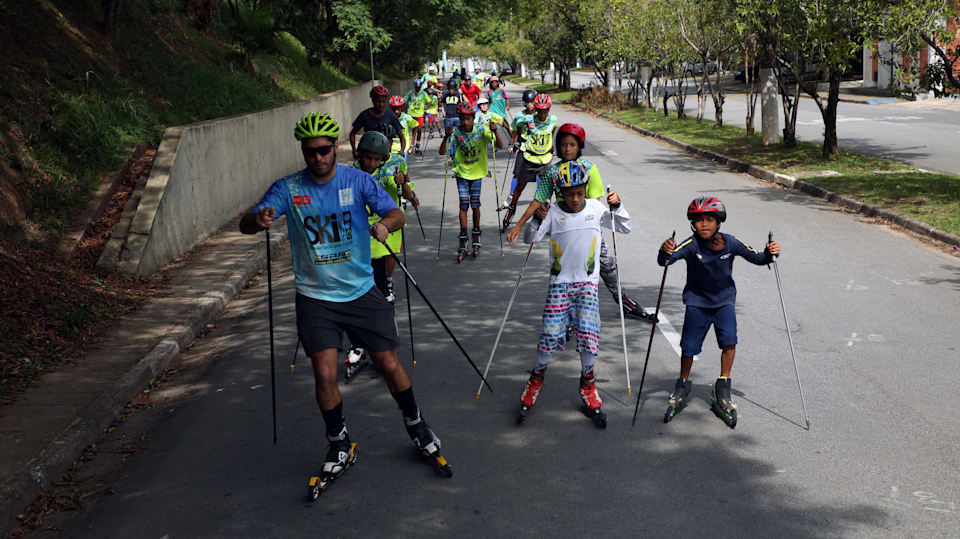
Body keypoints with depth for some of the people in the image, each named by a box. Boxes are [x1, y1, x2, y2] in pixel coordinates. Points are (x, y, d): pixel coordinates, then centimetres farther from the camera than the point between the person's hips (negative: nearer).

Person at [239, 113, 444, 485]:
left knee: (389, 365, 3)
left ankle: (415, 424, 30)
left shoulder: (357, 180, -4)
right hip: (315, 297, 0)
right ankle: (339, 444, 15)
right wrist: (258, 220, -35)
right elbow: (246, 225, -10)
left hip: (362, 291, 1)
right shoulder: (287, 189, -5)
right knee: (325, 373, -9)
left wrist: (386, 223, -36)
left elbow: (396, 214, -12)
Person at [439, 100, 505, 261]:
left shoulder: (481, 130, -12)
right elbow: (442, 152, -19)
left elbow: (500, 145, -15)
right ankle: (463, 243, -2)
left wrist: (494, 131, -32)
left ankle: (476, 235, 24)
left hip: (477, 173, 0)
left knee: (475, 204, 4)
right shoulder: (456, 132, -13)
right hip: (462, 173, 0)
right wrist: (447, 136, -35)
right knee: (463, 205, -5)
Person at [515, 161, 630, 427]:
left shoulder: (596, 208, 0)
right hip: (560, 282, -1)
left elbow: (624, 228, 8)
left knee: (588, 335, -10)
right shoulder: (553, 213, -5)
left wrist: (617, 207, -9)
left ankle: (587, 384, 14)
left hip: (587, 282, 1)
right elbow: (530, 239, -9)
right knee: (551, 336, -7)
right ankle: (536, 379, 19)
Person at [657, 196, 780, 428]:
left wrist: (769, 254, -25)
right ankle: (682, 387, 30)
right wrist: (665, 252, -53)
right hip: (697, 302, -1)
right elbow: (665, 260, -31)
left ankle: (722, 391, 0)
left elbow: (757, 258, -4)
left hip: (724, 300, 1)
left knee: (729, 341, -17)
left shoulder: (730, 243, -12)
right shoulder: (691, 245, -19)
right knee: (689, 348, 3)